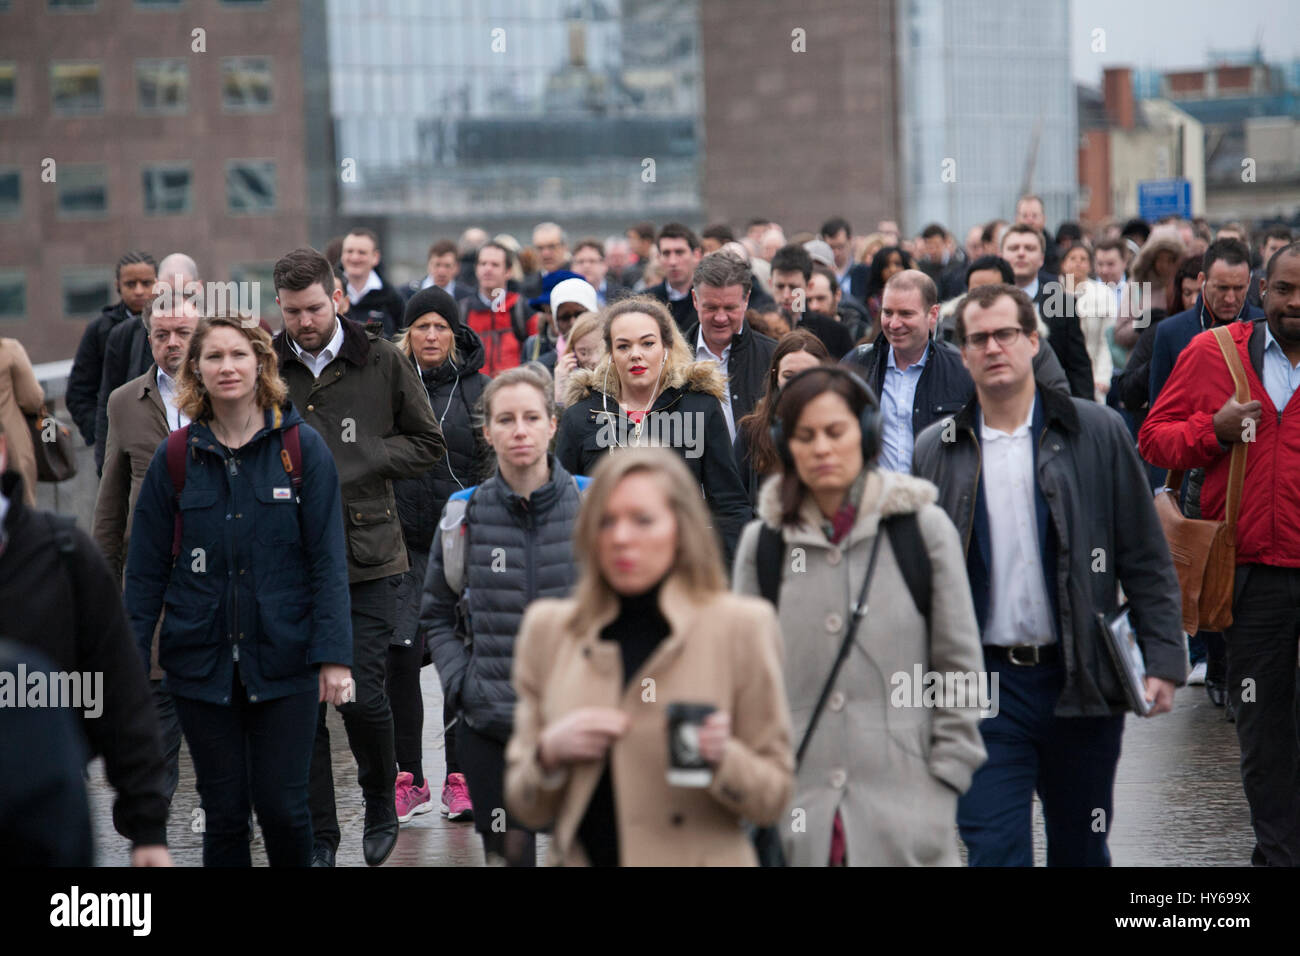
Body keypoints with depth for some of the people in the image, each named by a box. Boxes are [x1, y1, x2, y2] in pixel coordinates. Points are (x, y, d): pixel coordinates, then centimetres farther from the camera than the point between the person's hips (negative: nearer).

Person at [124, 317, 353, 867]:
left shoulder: (301, 447, -2)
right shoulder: (176, 456, 4)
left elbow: (328, 559, -4)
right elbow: (146, 569, 6)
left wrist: (334, 655, -11)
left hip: (283, 661, -2)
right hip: (201, 662, 2)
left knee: (282, 806, -2)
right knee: (223, 812, 6)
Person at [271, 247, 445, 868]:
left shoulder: (383, 363, 2)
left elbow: (428, 444, 7)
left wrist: (359, 460, -7)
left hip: (367, 555, -2)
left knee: (362, 695, -6)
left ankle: (381, 803, 22)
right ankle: (319, 833, 15)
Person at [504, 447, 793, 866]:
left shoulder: (743, 626, -2)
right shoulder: (548, 628, 6)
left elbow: (773, 797, 1)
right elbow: (524, 807, 9)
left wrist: (721, 757, -17)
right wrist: (550, 753, -9)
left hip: (699, 857, -3)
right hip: (581, 856, 3)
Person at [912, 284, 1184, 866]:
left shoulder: (1097, 433, 1)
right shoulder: (935, 451, 5)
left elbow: (1146, 559, 1)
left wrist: (1162, 660, -6)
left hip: (1081, 683, 0)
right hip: (984, 685, 0)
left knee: (1081, 849, 13)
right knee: (994, 850, -6)